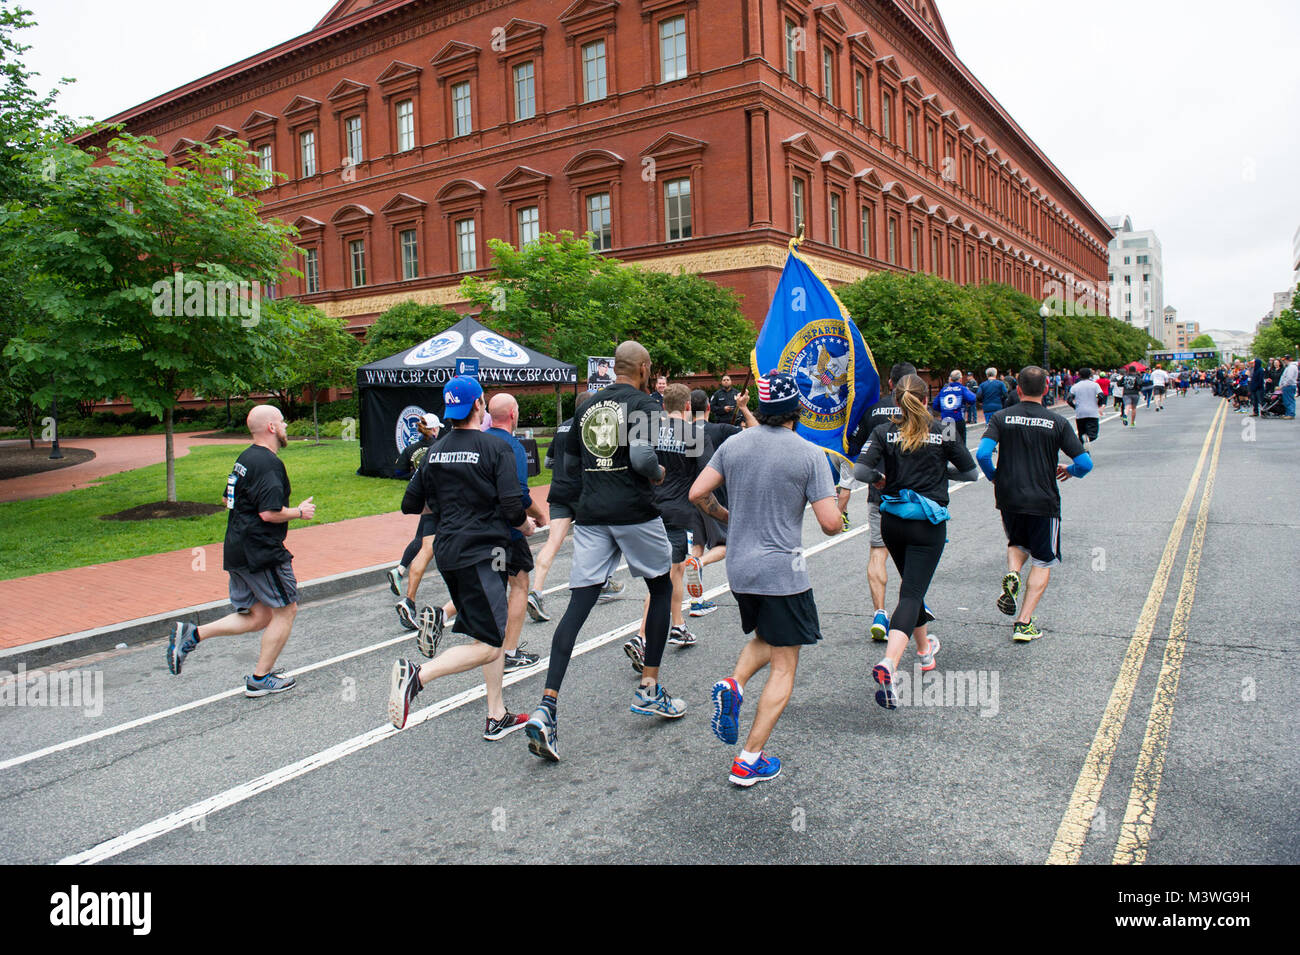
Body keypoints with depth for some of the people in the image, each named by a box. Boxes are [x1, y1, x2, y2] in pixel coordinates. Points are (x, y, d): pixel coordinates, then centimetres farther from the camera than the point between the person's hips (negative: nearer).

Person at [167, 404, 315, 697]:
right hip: (262, 551, -10)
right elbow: (270, 513, -24)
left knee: (258, 617, 16)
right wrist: (299, 512, -8)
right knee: (286, 610, 5)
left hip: (237, 549, 10)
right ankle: (261, 678, 11)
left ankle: (193, 634, 5)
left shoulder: (245, 458, 14)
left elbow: (229, 501, 22)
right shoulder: (269, 463, -18)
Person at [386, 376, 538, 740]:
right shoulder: (496, 447, -9)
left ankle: (497, 717, 19)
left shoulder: (434, 451, 9)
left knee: (494, 632, 16)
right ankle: (417, 674, -21)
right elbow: (512, 507, -15)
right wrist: (526, 527, 5)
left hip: (446, 552, 8)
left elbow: (410, 504, 13)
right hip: (481, 552, -8)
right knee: (490, 646, -5)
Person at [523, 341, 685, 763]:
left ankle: (546, 708, -11)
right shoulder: (645, 404, -3)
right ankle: (649, 690, 21)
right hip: (634, 512, -4)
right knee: (661, 587, 18)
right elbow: (642, 456, -19)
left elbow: (569, 462, 18)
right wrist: (658, 473, 1)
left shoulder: (587, 407, 15)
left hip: (590, 514, 5)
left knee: (578, 604, 0)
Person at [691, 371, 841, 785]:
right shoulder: (809, 454, -11)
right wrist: (837, 521, 10)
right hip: (782, 571, -5)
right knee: (783, 665, 6)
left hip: (739, 568, 5)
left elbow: (697, 493, 2)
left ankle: (733, 684, 1)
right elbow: (830, 523, -14)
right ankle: (749, 760, 4)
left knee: (765, 638, 29)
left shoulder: (733, 444, 1)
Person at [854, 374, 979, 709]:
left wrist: (879, 477, 6)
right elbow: (971, 473, 4)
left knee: (911, 585, 24)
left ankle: (924, 648, 44)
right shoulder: (943, 433, -3)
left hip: (892, 521, 3)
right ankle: (889, 663, -27)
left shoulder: (884, 433, -3)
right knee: (912, 592, -6)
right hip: (928, 523, -3)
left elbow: (860, 470, -14)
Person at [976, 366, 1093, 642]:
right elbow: (1085, 463, -7)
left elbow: (982, 454, -15)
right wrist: (1070, 471, 16)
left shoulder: (1002, 418, -3)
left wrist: (993, 476, 5)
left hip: (1008, 499, 2)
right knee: (1043, 562, 12)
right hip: (1044, 502, -2)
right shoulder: (1057, 422, -4)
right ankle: (1024, 623, 4)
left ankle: (1012, 574, -3)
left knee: (1018, 544, 29)